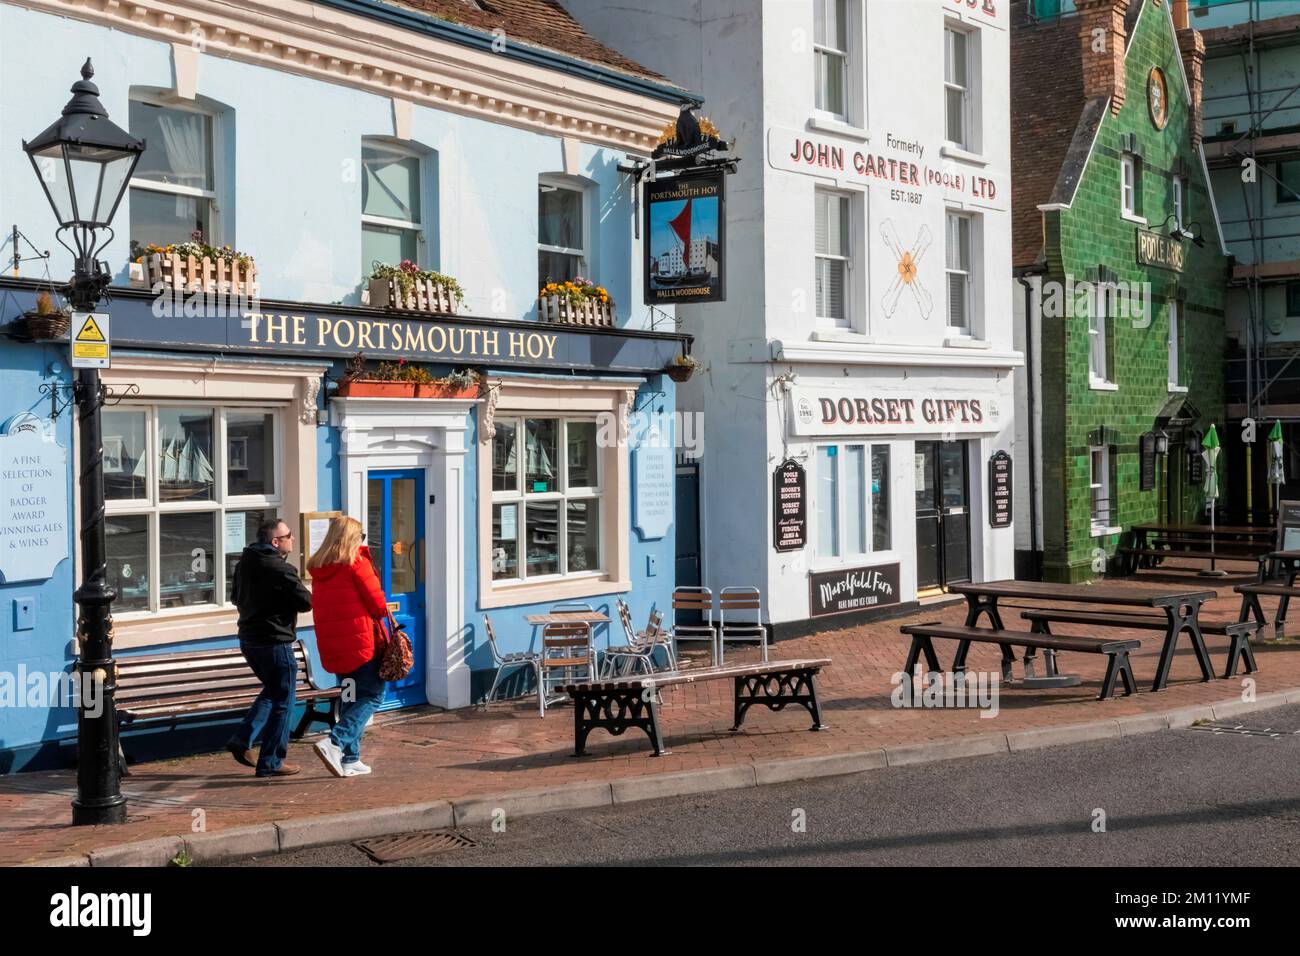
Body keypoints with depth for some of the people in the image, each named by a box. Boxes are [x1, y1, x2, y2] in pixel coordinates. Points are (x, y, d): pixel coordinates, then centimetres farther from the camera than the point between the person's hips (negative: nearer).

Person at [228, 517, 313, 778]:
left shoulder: (245, 563, 7)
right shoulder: (281, 569, -20)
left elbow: (235, 596, 21)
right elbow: (306, 602, -17)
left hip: (248, 637, 9)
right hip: (275, 641, -8)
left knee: (272, 690, 24)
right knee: (282, 701, 3)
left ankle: (242, 739, 14)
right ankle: (271, 762, 7)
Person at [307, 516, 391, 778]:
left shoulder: (318, 568, 11)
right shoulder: (356, 562, -9)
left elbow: (322, 606, 16)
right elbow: (378, 602, -10)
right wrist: (381, 613, 12)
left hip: (330, 642, 7)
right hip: (359, 638, -7)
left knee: (350, 697, 16)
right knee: (372, 695, -1)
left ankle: (350, 759, 15)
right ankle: (335, 743, -18)